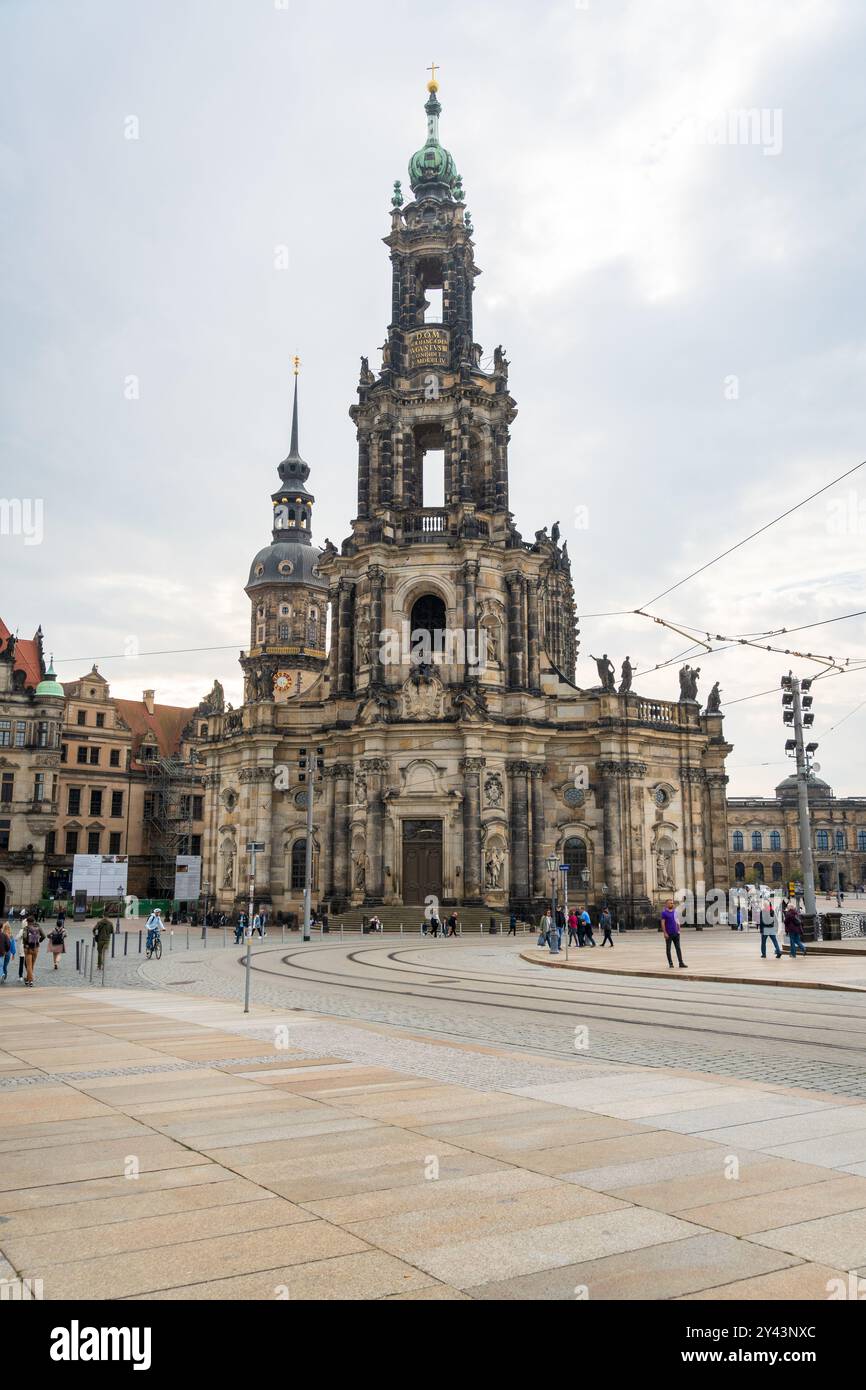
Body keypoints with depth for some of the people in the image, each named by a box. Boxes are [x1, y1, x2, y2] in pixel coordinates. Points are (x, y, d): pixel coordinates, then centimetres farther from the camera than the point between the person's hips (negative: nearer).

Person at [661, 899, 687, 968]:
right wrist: (665, 933, -15)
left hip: (676, 933, 5)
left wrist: (679, 930, 10)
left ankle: (681, 963, 1)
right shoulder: (664, 913, -6)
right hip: (669, 934, -5)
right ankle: (670, 963, 10)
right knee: (668, 949, 2)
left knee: (678, 948, 2)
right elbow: (663, 923, -9)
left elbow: (677, 921, 17)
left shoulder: (675, 911, 11)